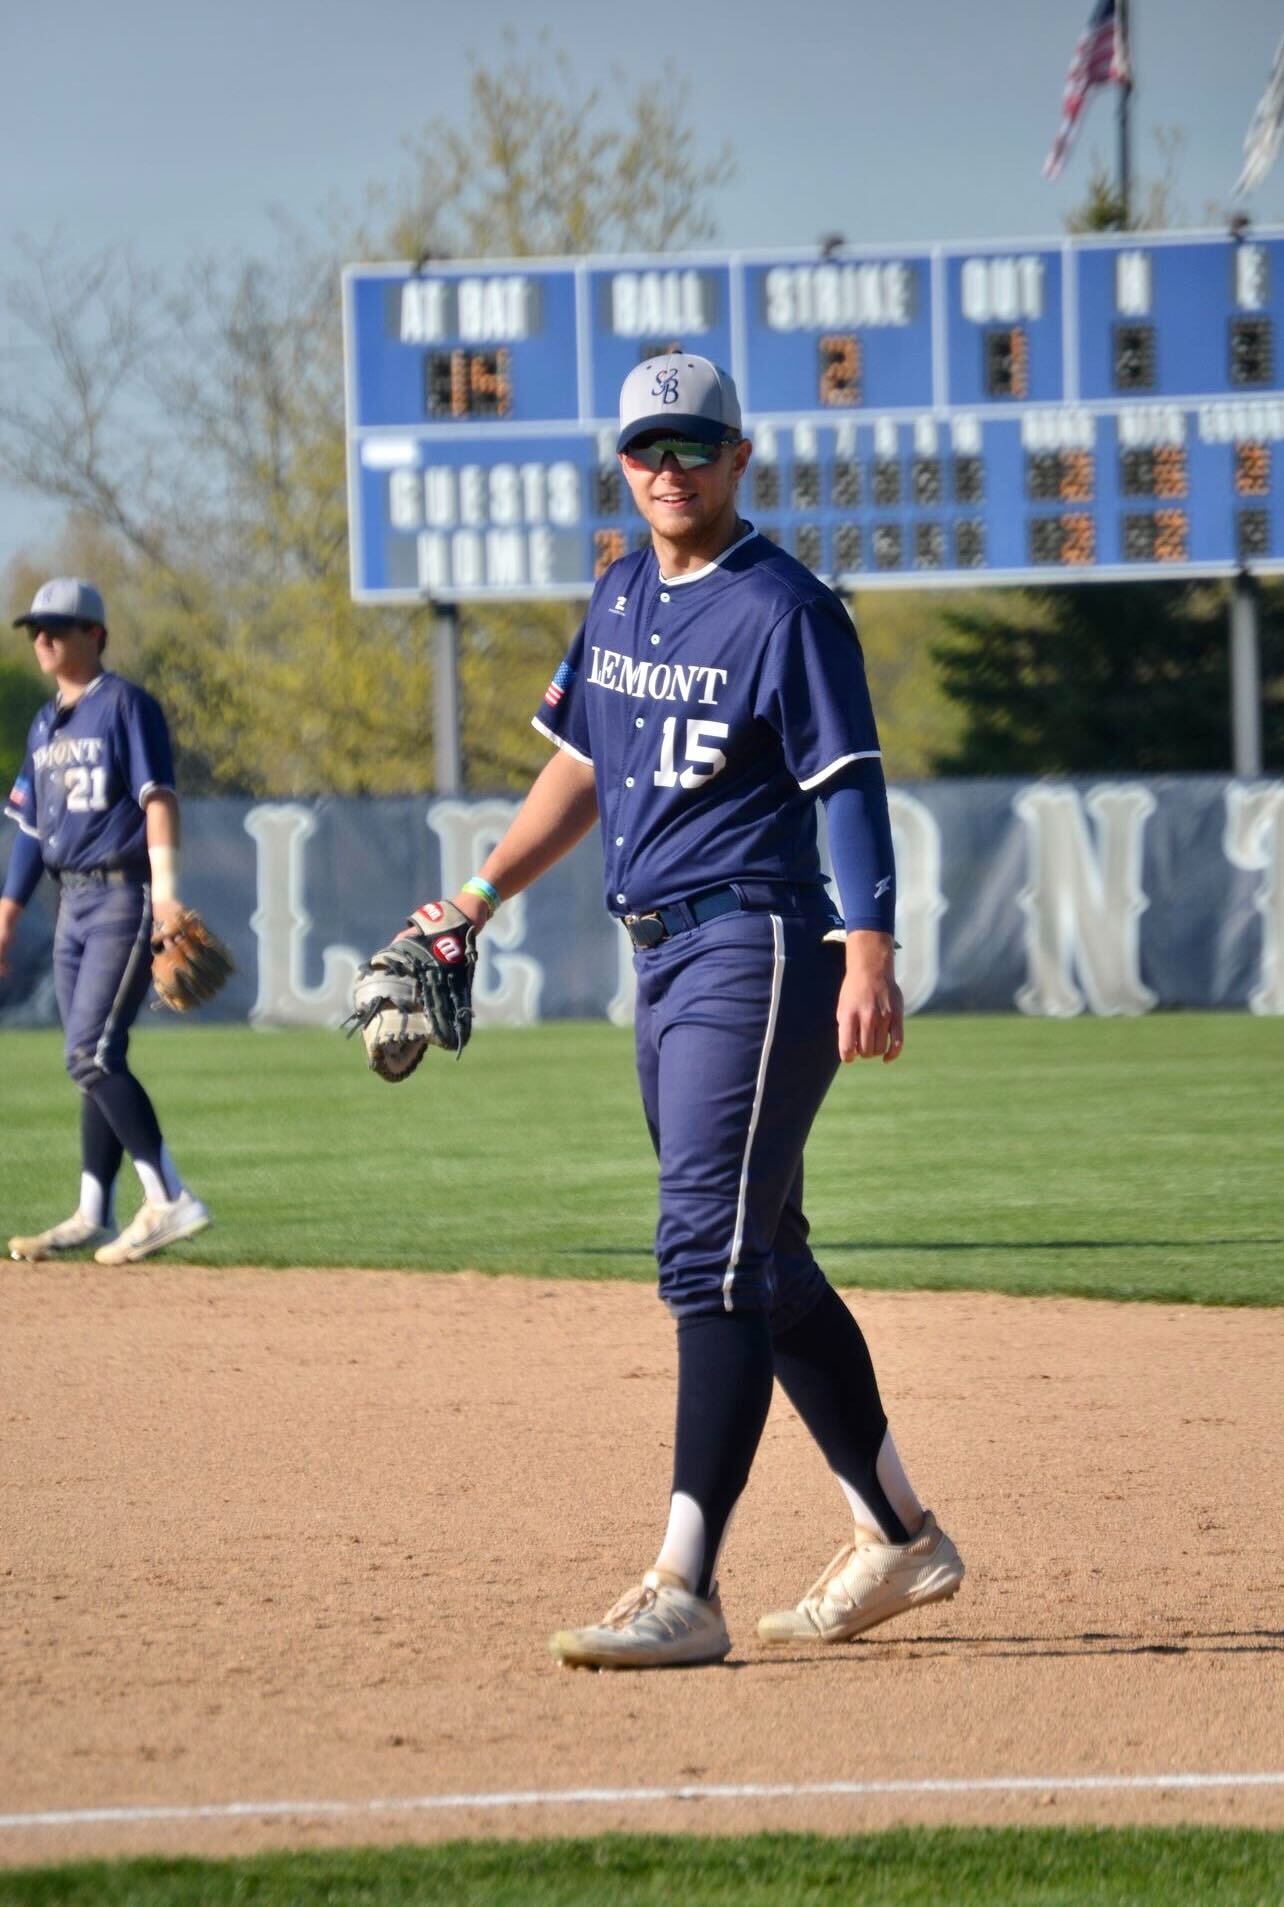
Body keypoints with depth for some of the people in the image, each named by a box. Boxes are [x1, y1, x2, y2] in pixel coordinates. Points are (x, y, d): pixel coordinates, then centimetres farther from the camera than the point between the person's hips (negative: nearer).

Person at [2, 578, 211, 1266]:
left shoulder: (125, 705, -6)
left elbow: (158, 797, -17)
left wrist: (165, 888, -29)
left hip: (124, 899, -8)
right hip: (73, 905, 8)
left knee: (93, 1055, -17)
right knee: (95, 1062, 8)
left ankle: (169, 1202, -18)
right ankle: (92, 1220, 11)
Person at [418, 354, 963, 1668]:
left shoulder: (784, 610, -10)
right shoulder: (620, 599, 15)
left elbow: (850, 788, -16)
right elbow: (581, 766, 24)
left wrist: (869, 955, -26)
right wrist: (480, 897, 16)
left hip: (757, 954, -9)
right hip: (664, 959, 9)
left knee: (710, 1251, -15)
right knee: (762, 1263, 15)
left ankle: (685, 1592, -20)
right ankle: (897, 1538, 26)